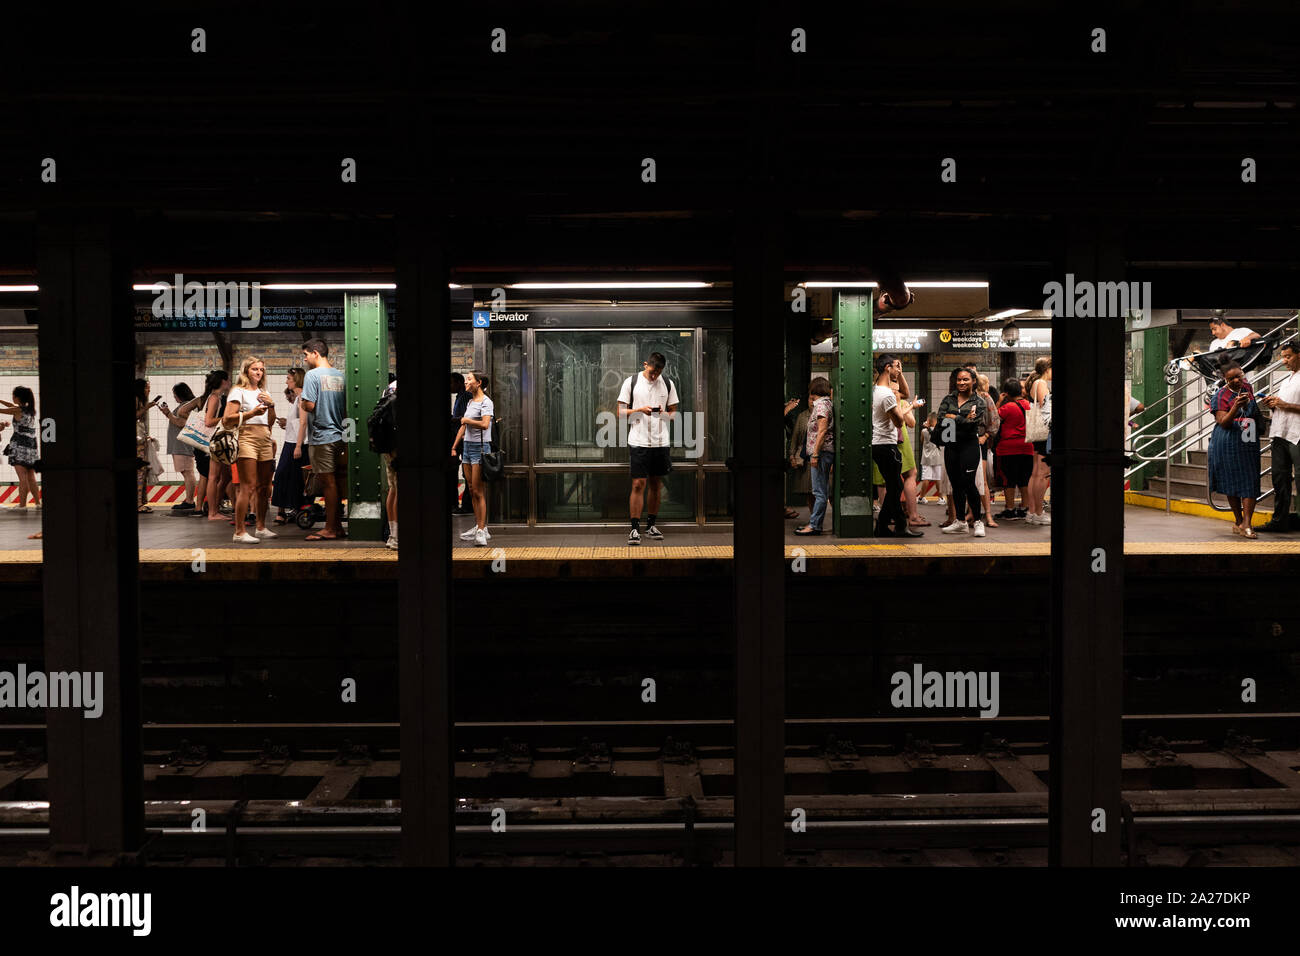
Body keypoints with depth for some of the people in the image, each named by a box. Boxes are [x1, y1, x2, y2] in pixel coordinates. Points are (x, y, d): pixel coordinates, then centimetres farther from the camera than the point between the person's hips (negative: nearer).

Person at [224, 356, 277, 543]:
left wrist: (271, 405, 6)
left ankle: (261, 527, 17)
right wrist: (251, 413, -16)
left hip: (264, 439, 7)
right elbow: (227, 419, -7)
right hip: (247, 438, -7)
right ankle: (240, 531, -13)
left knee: (263, 486, 8)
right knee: (248, 486, -13)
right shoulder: (238, 391, 3)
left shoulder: (263, 392, 23)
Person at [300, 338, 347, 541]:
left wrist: (301, 404, 2)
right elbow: (347, 409, 13)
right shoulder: (340, 376, 12)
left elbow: (310, 405, -17)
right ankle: (337, 526, 15)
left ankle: (330, 529, -1)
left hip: (321, 436, -7)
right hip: (339, 435, 7)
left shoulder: (312, 375, -9)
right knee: (335, 483, 11)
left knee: (328, 482, -4)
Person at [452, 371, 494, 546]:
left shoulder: (485, 402, -10)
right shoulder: (470, 402, 17)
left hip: (480, 447, -9)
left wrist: (467, 420, -10)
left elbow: (485, 424, -25)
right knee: (472, 490, 9)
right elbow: (463, 427, 22)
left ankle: (482, 530, -7)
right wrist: (454, 447, 19)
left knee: (478, 491, -9)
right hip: (467, 446, 9)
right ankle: (478, 526, 14)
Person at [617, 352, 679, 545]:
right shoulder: (631, 382, -1)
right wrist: (640, 410, -17)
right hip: (638, 441, -3)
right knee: (638, 484, -7)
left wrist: (663, 413, -10)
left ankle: (651, 525, 20)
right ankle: (635, 528, -3)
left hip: (660, 442, 3)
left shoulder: (668, 384, 7)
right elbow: (620, 412, -1)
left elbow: (674, 412, 12)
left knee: (655, 484, 10)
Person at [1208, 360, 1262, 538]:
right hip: (1228, 445, -4)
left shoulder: (1248, 388, 10)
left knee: (1250, 483, -5)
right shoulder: (1221, 395, -6)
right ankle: (1239, 522, 15)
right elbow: (1223, 423, -16)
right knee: (1232, 483, 3)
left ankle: (1246, 525, -9)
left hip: (1249, 443, 4)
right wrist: (1236, 406, -28)